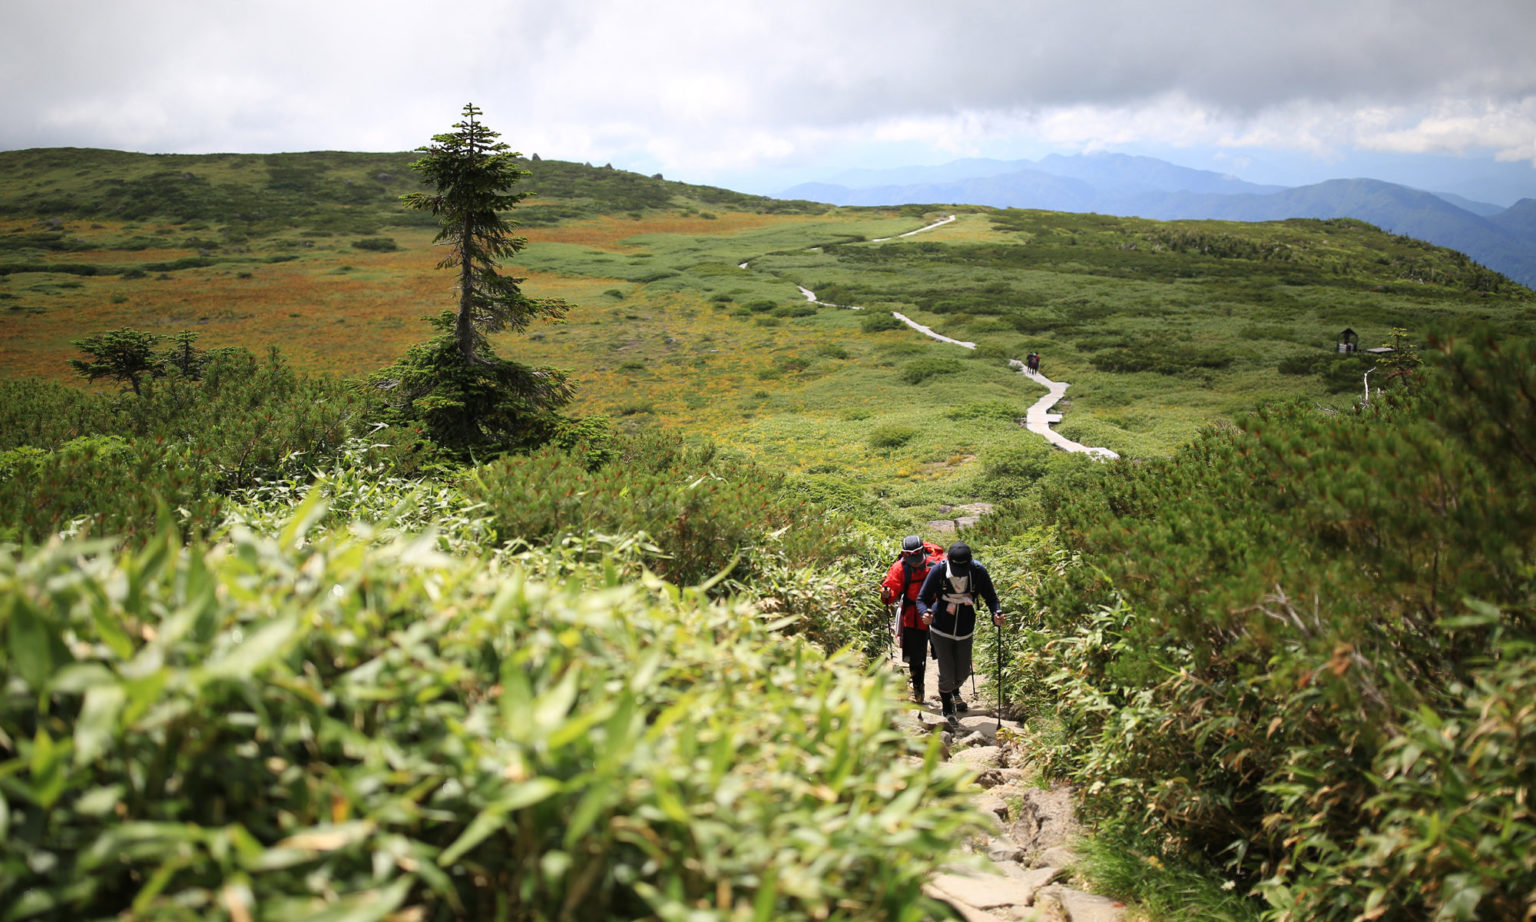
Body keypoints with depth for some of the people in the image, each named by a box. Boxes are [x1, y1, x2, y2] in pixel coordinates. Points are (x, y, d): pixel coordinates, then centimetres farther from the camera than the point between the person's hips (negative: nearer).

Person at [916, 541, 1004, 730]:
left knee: (963, 672, 13)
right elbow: (922, 599, -11)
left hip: (965, 630, 2)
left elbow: (990, 597, -4)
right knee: (947, 673, -4)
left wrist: (996, 613, -24)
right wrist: (925, 613, -33)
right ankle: (948, 709, 24)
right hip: (941, 630, -2)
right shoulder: (938, 572, -19)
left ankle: (954, 691, 50)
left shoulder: (978, 572, -15)